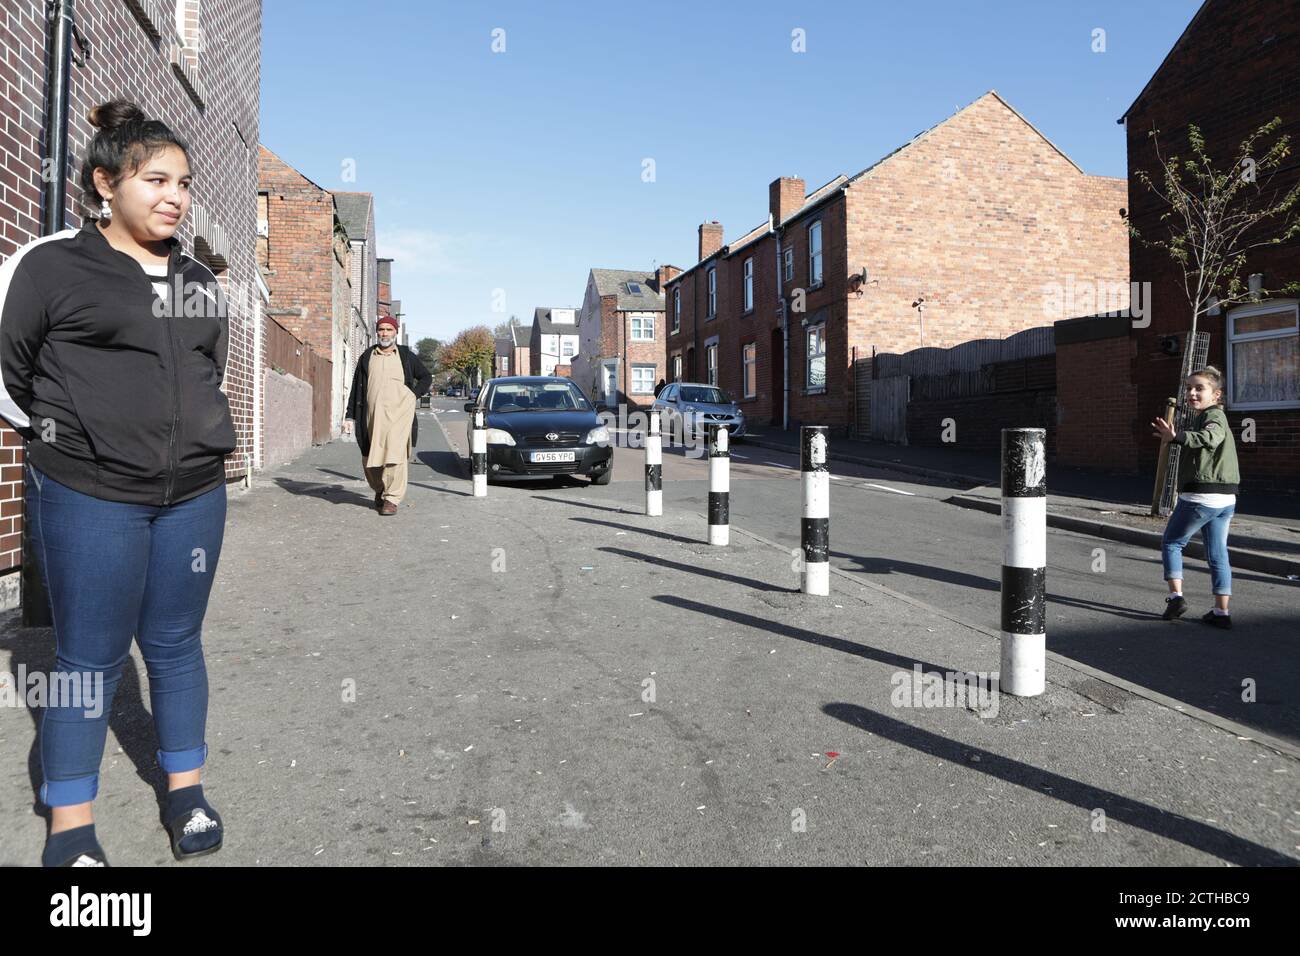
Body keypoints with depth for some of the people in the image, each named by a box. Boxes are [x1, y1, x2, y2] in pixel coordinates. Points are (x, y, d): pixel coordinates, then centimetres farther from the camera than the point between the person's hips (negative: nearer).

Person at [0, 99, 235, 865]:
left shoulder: (201, 283, 11)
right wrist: (62, 439, 8)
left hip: (195, 495, 4)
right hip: (88, 497, -4)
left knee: (176, 645, 13)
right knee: (91, 658, 4)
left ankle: (186, 792, 27)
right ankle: (71, 827, 20)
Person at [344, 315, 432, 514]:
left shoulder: (407, 356, 9)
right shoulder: (367, 358, 13)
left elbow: (426, 377, 19)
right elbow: (356, 388, 13)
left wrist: (413, 393, 2)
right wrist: (351, 416, 8)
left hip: (399, 412, -2)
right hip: (372, 414, 2)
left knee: (394, 455, -15)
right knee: (371, 460, 6)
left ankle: (392, 499, -12)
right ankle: (379, 491, 31)